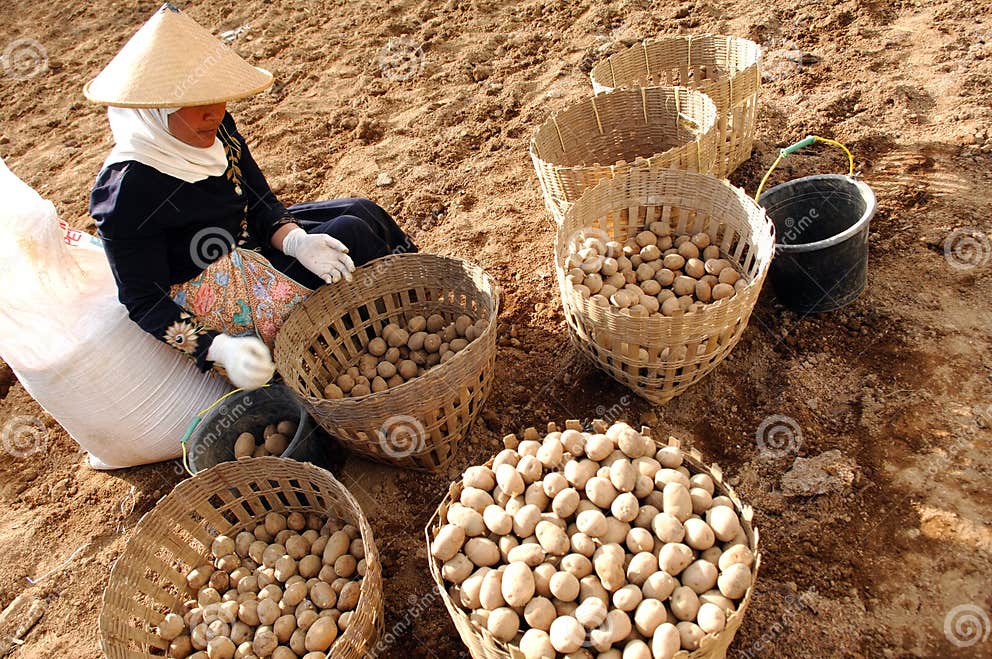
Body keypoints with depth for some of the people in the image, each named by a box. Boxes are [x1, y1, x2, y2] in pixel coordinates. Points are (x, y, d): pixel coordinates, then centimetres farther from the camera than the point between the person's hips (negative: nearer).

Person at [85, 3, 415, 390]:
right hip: (212, 292, -7)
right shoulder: (126, 191, -28)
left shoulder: (216, 129, -9)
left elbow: (259, 202, -5)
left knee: (361, 212, -3)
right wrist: (220, 349, -37)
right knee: (350, 235, -16)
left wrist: (297, 241, -27)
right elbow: (143, 301, -23)